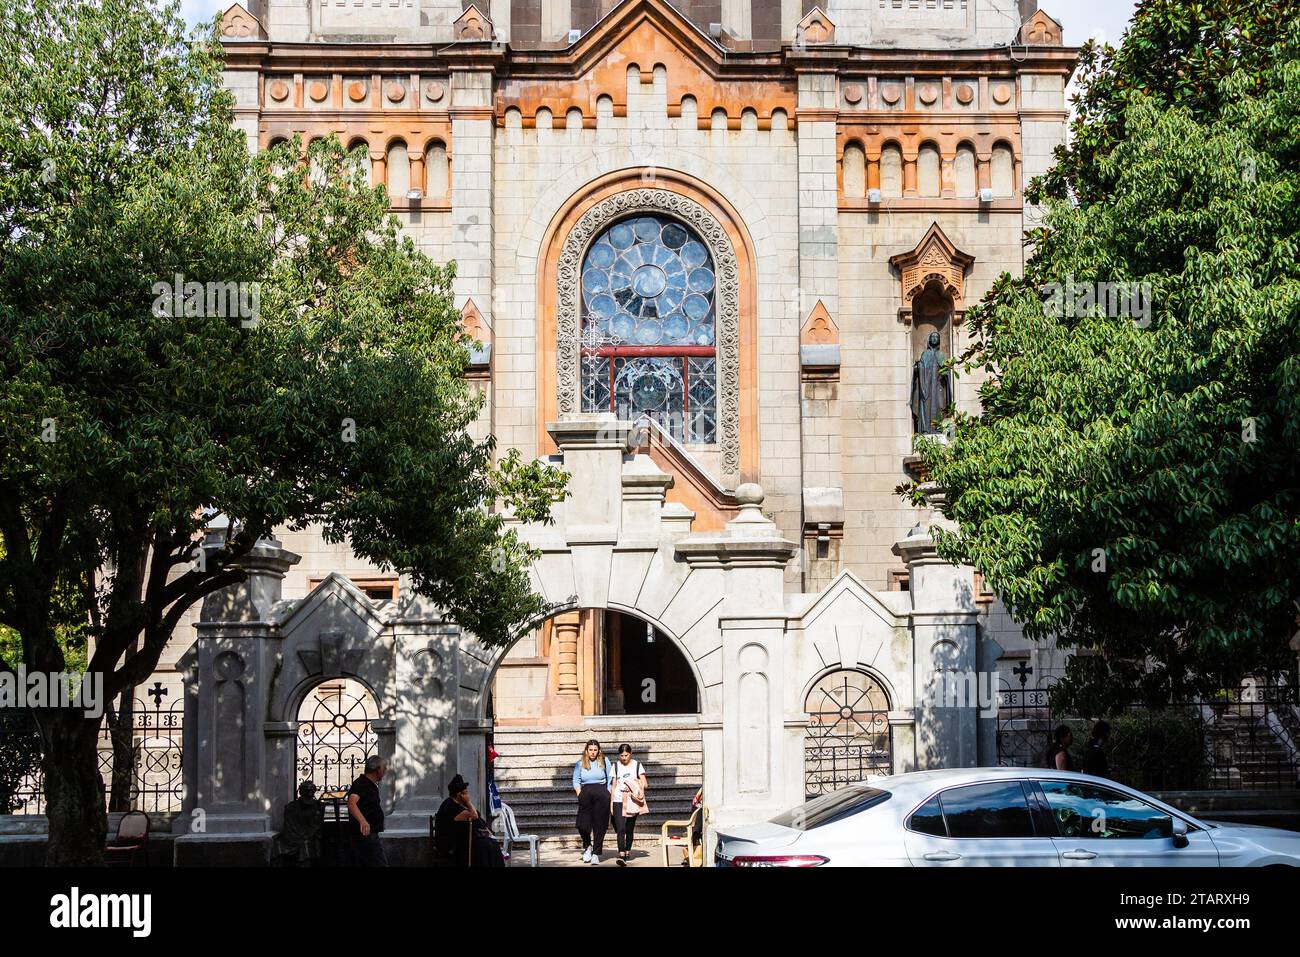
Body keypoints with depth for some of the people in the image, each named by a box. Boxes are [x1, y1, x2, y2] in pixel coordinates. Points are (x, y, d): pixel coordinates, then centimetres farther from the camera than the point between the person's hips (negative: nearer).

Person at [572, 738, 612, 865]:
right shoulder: (580, 763, 9)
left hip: (601, 794, 0)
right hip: (585, 792, 0)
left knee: (600, 825, -2)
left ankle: (596, 853, 5)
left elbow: (610, 779, 11)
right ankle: (587, 847, 19)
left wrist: (608, 794, 2)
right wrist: (579, 794, -3)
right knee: (582, 824, -8)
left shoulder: (604, 761, 9)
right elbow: (576, 781, 9)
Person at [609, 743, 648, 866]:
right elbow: (614, 786, 10)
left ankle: (627, 851, 23)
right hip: (618, 801, 0)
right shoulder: (615, 766, 9)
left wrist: (633, 788, -16)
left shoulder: (637, 765, 5)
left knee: (629, 828, 7)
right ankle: (621, 856, -21)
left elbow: (644, 783, 1)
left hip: (632, 802, 0)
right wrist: (611, 804, 7)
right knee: (620, 828, -13)